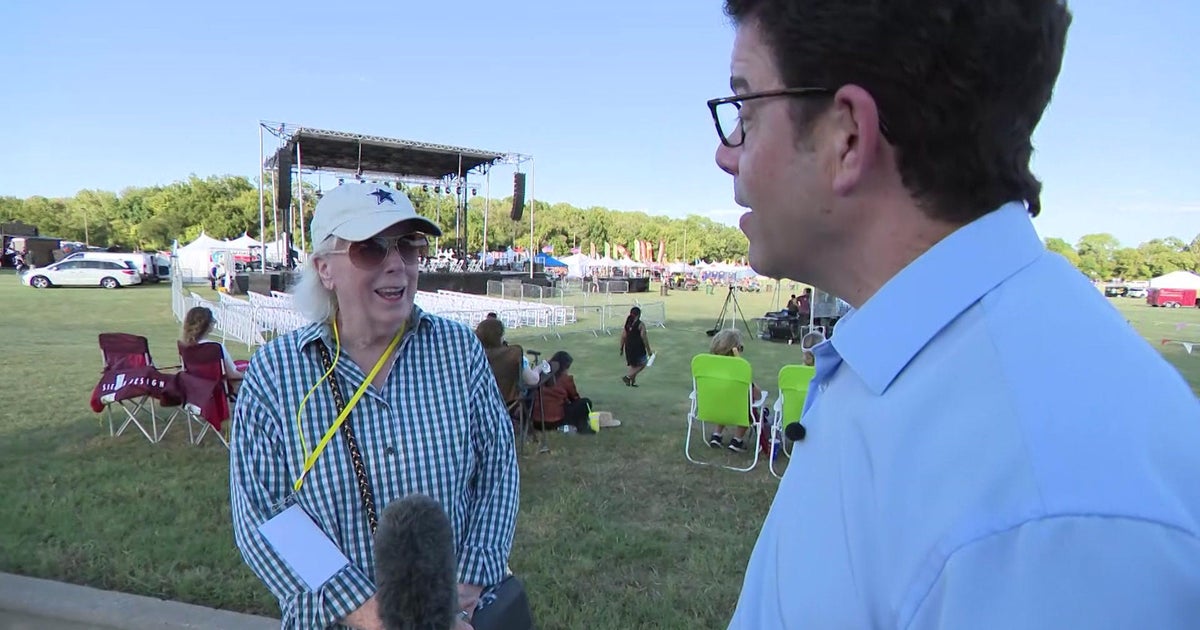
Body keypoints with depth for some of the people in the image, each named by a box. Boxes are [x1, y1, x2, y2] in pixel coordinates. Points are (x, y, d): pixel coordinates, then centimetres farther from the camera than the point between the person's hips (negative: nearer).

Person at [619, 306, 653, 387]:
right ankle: (628, 377, -4)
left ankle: (633, 381, 20)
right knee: (642, 364, 8)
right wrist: (649, 350, -5)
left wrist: (621, 348, 14)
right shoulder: (640, 324, -12)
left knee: (633, 365, 20)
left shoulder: (627, 323, 5)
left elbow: (623, 336, 6)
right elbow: (644, 338, -13)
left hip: (628, 348, 6)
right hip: (638, 348, -6)